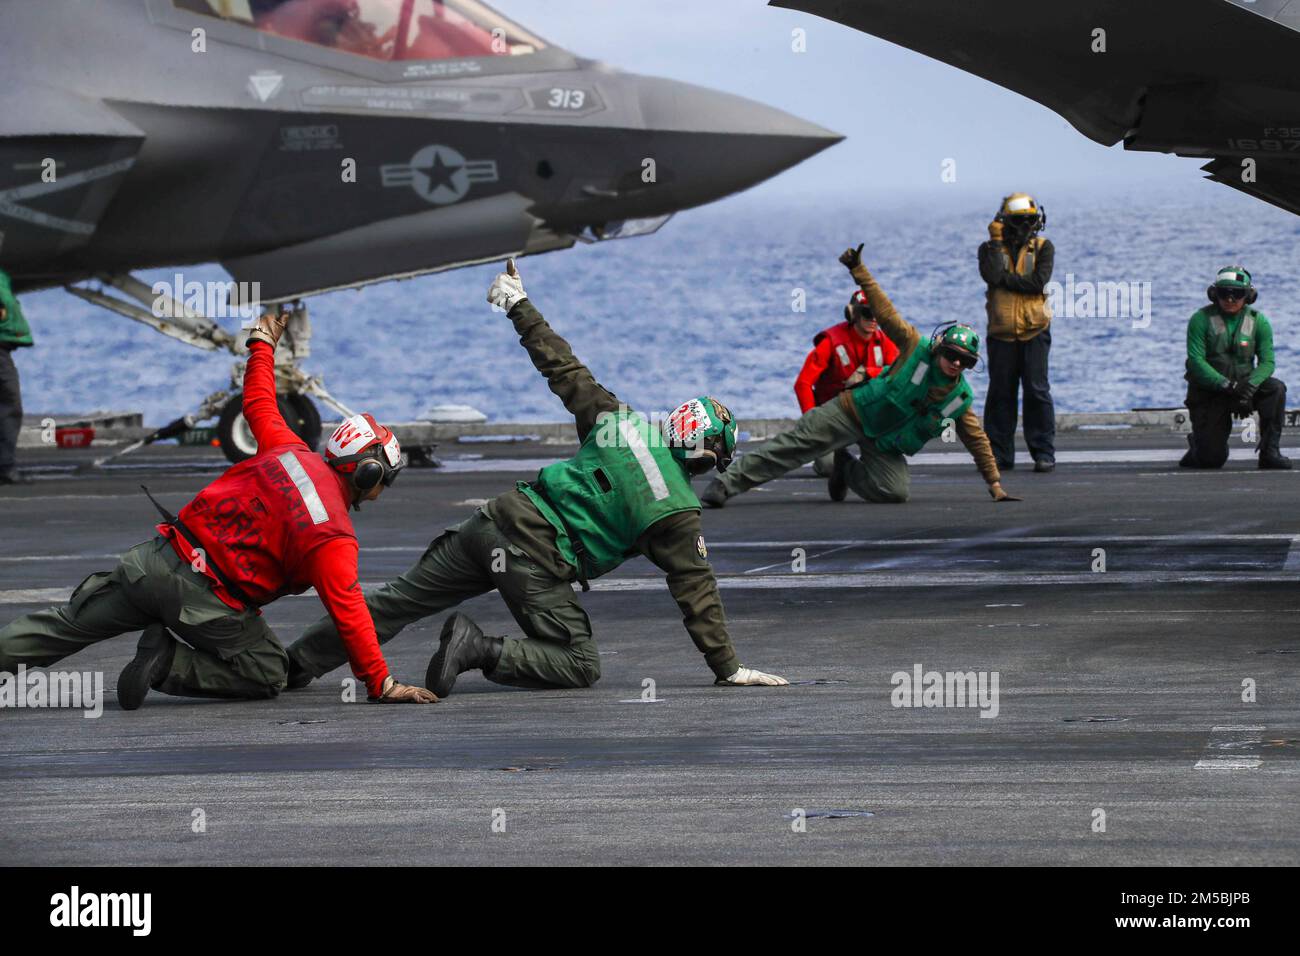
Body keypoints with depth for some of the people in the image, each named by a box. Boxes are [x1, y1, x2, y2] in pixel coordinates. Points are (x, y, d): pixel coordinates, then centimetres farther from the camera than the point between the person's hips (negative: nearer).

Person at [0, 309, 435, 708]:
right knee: (269, 673, 10)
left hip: (155, 559, 6)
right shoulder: (334, 539, -11)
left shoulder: (292, 454, 6)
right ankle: (170, 664, -6)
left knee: (68, 624, 16)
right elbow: (348, 614, -14)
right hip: (207, 600, -6)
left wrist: (263, 344, 41)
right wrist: (382, 685, -9)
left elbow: (258, 405, 23)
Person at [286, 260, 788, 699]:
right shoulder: (676, 511, -4)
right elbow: (696, 590, -1)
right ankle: (482, 651, -13)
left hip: (497, 518, 6)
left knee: (399, 600, 13)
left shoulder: (620, 422, 8)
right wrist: (727, 667, 6)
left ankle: (296, 663, 12)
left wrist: (519, 306, 25)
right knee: (580, 666, 6)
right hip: (535, 560, -6)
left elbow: (563, 368, 13)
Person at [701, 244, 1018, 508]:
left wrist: (995, 484, 2)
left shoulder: (961, 399, -4)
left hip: (884, 444, 4)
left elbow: (978, 442, 4)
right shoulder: (917, 348, -12)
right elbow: (885, 311, -12)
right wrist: (859, 270, -20)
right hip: (854, 412, -3)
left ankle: (846, 469, 12)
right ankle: (726, 484, -14)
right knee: (793, 445, -16)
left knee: (896, 491, -18)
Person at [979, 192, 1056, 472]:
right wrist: (997, 242, -10)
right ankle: (999, 454, 9)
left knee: (1037, 391, -4)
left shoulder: (1043, 248, 5)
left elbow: (1038, 282, -12)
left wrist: (1004, 278, -10)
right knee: (1000, 393, 3)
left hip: (1034, 332, -1)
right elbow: (991, 275, -14)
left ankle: (1043, 452, 0)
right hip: (1001, 333, 1)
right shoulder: (990, 248, 7)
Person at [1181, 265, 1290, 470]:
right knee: (1212, 460, -11)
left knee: (1275, 389, -28)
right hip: (1208, 390, -3)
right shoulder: (1201, 319, -9)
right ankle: (1197, 443, 27)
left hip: (1242, 385, 3)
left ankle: (1270, 452, -21)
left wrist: (1250, 385, -28)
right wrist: (1227, 386, -28)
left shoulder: (1258, 321, -1)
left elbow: (1267, 362, -7)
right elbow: (1196, 361, -17)